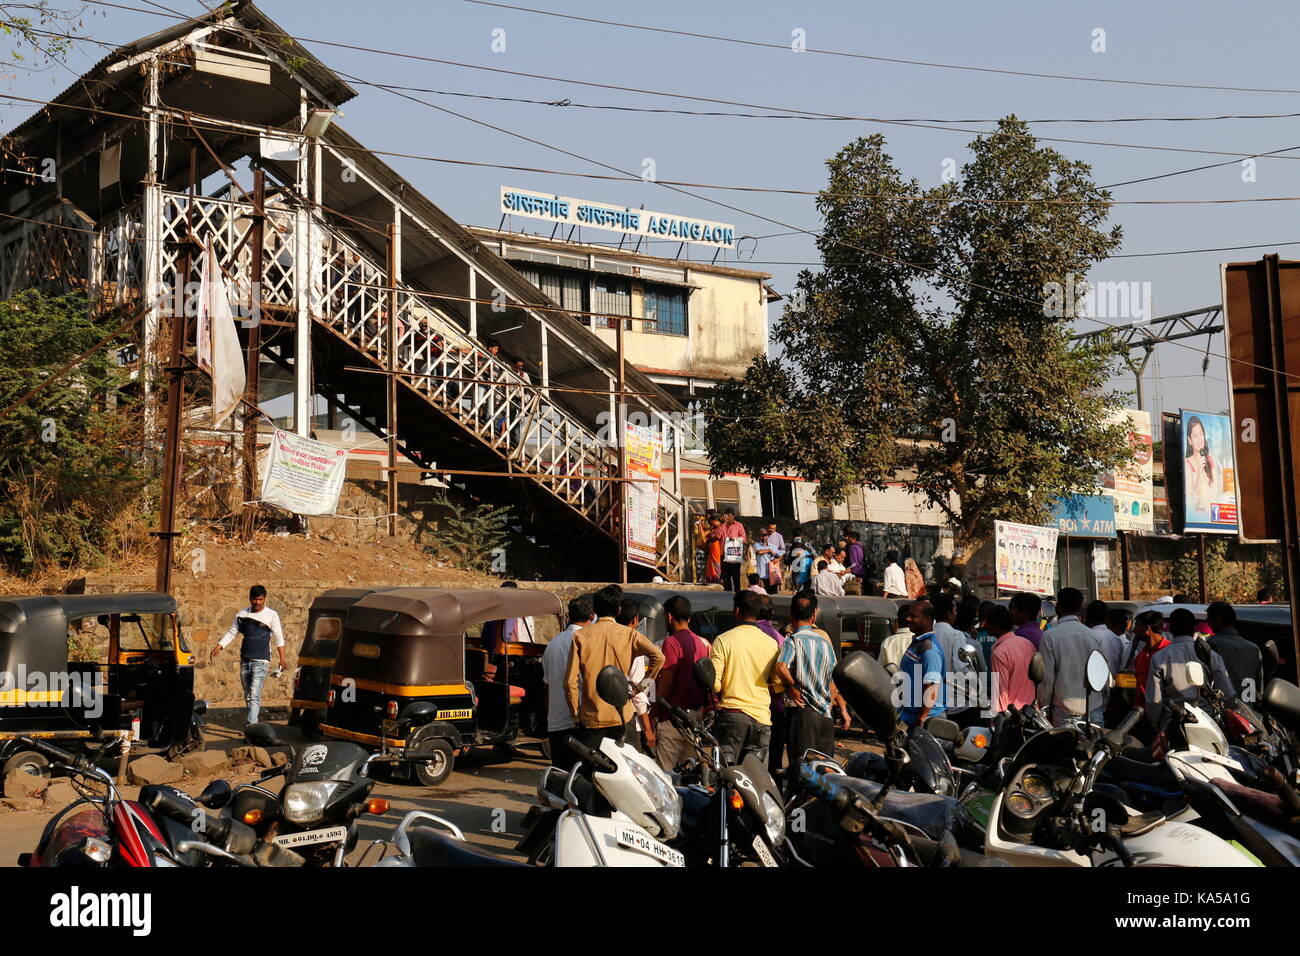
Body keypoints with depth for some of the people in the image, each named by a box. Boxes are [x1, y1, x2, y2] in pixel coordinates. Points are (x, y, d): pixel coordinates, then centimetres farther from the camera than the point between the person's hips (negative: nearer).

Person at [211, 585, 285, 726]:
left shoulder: (271, 615, 1)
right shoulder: (241, 614, 11)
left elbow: (278, 638, 0)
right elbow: (231, 632, 12)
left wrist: (282, 659, -8)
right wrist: (218, 646, -4)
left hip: (261, 662, -5)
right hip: (244, 661, 5)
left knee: (254, 696, -16)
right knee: (248, 696, 11)